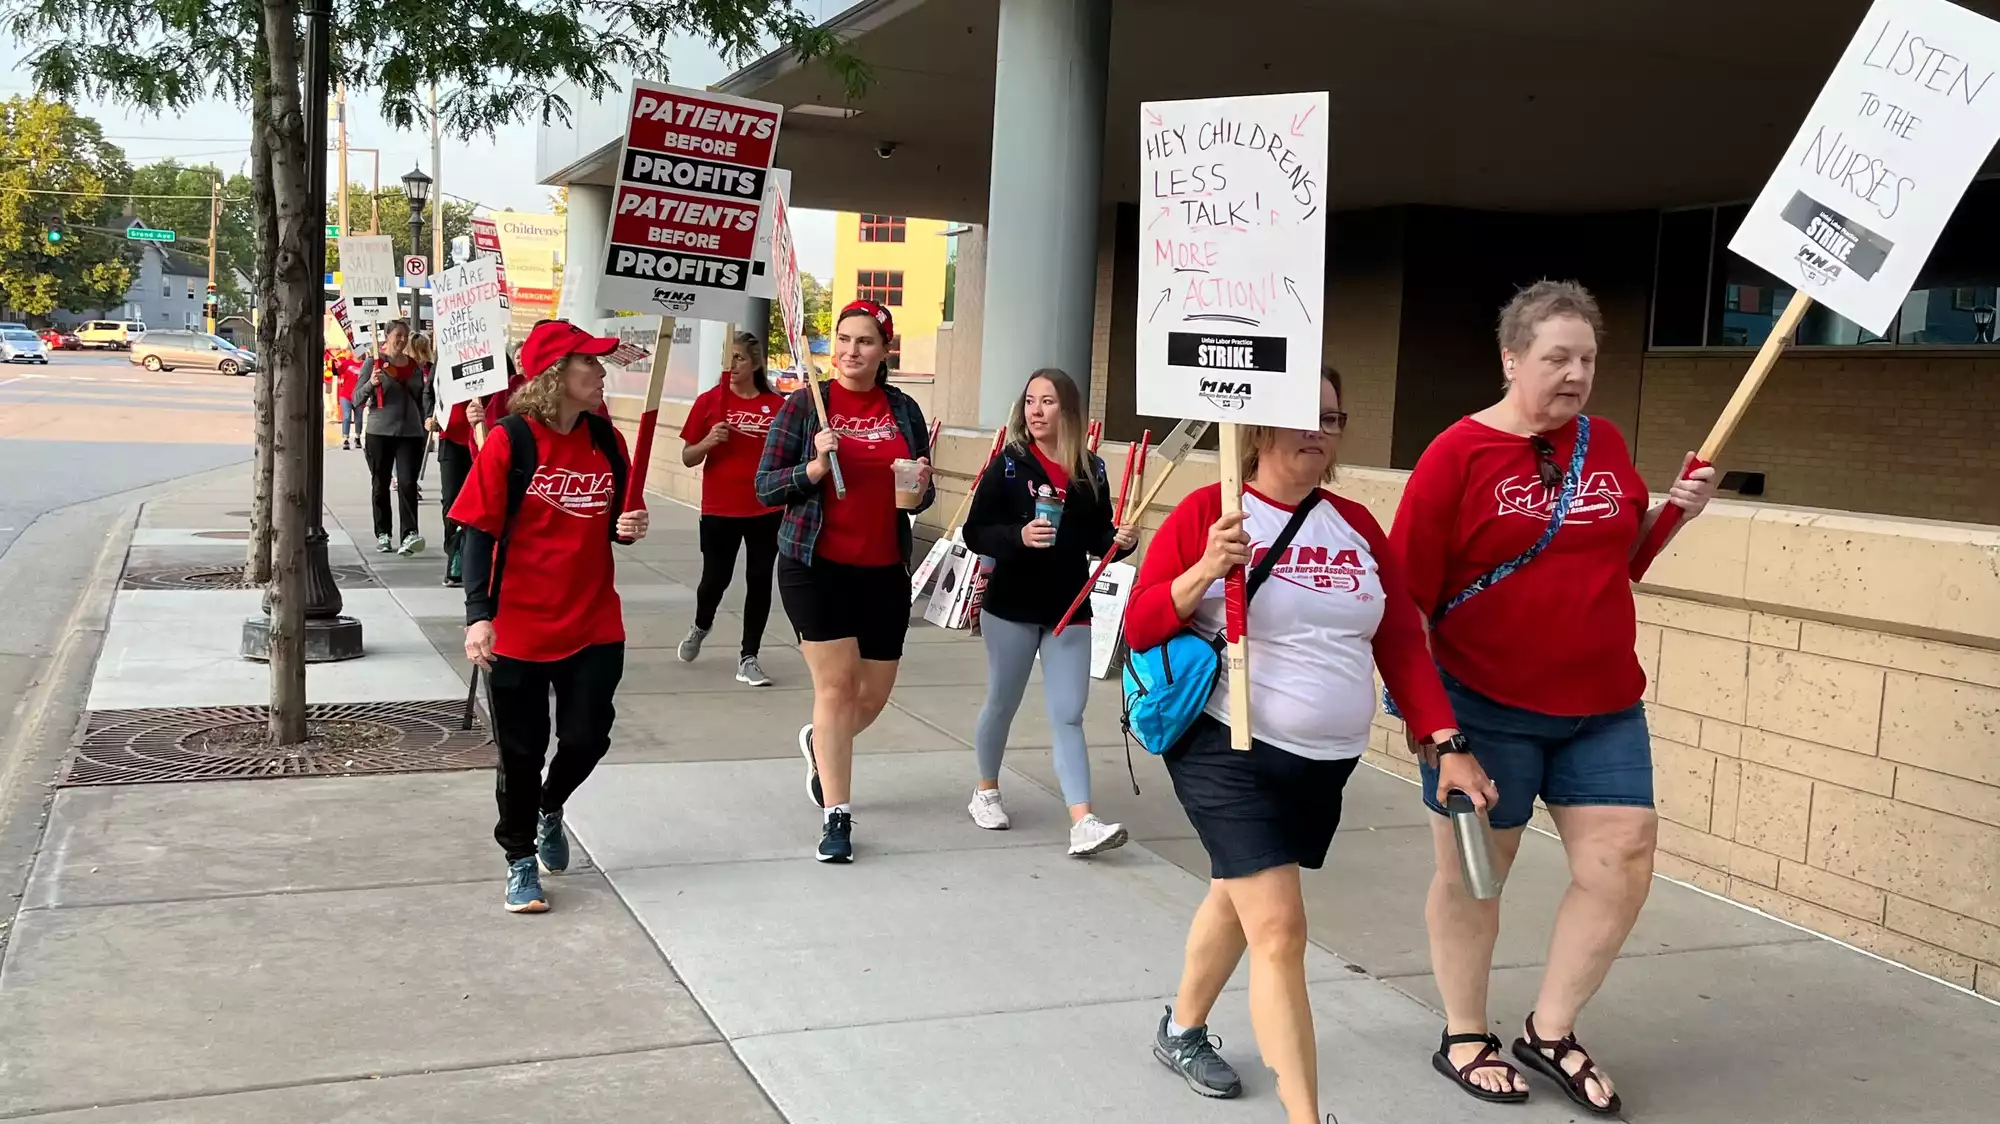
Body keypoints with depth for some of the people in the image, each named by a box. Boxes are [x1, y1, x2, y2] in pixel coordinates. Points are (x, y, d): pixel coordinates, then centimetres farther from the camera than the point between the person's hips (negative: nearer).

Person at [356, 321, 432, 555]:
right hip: (379, 432, -1)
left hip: (410, 433, 2)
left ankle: (410, 534, -20)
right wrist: (371, 383, -18)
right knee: (380, 485, 6)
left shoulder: (415, 365, 13)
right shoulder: (374, 363, 2)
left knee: (407, 483, -11)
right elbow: (358, 400, -1)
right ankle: (382, 534, 14)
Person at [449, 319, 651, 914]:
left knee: (587, 738, 7)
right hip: (518, 627, -4)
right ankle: (521, 860, 25)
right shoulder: (509, 441, -11)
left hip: (593, 625, 4)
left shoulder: (607, 440, 3)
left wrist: (629, 527, -10)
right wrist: (478, 614, -18)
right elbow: (479, 531, -11)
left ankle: (550, 806, 40)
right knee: (521, 750, 7)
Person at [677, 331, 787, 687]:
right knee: (715, 579, 5)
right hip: (719, 510, -1)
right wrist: (709, 441, -18)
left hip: (767, 510, 1)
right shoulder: (709, 401, -2)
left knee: (760, 581, 3)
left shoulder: (777, 405, 0)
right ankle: (701, 626, 38)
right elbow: (688, 458, 1)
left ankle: (748, 658, 14)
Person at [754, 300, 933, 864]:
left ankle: (821, 743, 44)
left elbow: (924, 494, 13)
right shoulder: (805, 404, -3)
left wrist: (922, 489, -9)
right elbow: (765, 486, -3)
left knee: (875, 691, 11)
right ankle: (836, 816, 3)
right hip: (816, 564, -4)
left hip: (884, 569, 4)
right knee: (836, 682, -7)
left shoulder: (904, 410, 6)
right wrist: (815, 467, -20)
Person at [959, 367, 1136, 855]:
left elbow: (1097, 539, 11)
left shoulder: (1091, 470, 2)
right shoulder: (1009, 464, -7)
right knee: (1002, 704, 13)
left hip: (1070, 610, 2)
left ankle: (1083, 823, -6)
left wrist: (1121, 540, -11)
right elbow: (975, 533, -10)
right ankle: (986, 791, 35)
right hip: (1011, 607, -2)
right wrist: (1018, 536, -27)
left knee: (1068, 717, -1)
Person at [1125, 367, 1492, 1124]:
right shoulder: (1207, 510, -10)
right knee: (1280, 928, -12)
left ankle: (1181, 1030, 47)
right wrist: (1204, 571, -26)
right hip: (1229, 753, -6)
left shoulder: (1356, 525, 6)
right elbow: (1138, 628, -10)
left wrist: (1447, 744, -1)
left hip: (1325, 764, 6)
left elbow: (1402, 644, 6)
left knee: (1239, 898, 22)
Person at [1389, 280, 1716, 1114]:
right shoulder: (1459, 454, -11)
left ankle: (1551, 1031, 21)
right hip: (1484, 704, -5)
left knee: (1622, 863, 3)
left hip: (1604, 705, 6)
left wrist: (1674, 512, 0)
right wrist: (1412, 698, -13)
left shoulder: (1605, 445, 6)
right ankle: (1463, 1038, 26)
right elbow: (1408, 591, -11)